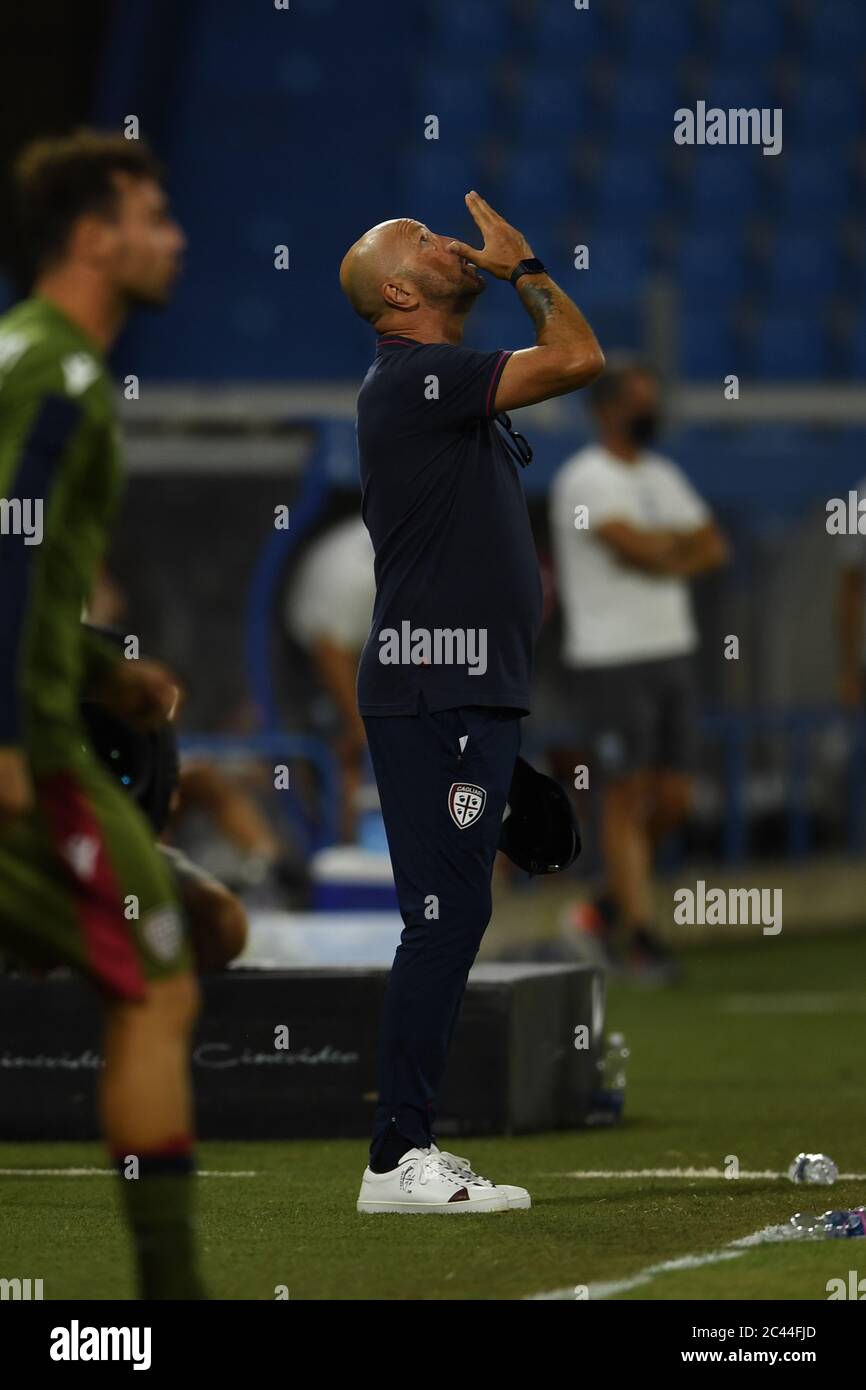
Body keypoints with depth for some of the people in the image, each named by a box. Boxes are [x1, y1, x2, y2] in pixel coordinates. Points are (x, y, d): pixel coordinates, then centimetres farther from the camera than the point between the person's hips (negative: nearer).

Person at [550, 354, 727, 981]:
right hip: (612, 662, -7)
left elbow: (714, 549, 9)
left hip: (673, 650, 7)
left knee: (673, 799, 5)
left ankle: (607, 908, 21)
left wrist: (662, 559, -8)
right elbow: (632, 545, -20)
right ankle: (640, 936, -4)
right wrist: (679, 541, -1)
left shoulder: (663, 476, 16)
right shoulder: (586, 478, -8)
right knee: (626, 799, -6)